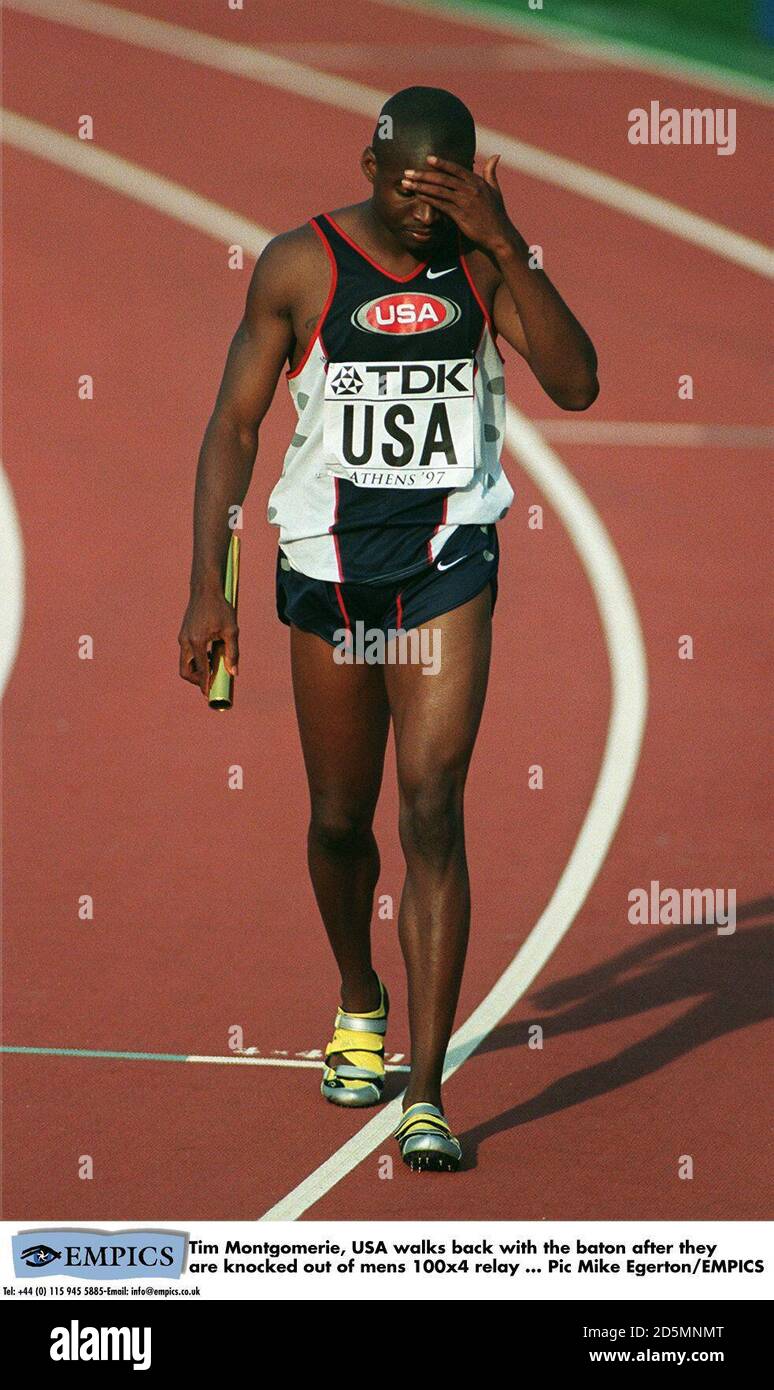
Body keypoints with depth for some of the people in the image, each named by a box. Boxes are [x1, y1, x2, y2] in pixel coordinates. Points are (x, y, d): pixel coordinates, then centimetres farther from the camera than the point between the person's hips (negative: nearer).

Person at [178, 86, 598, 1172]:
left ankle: (426, 1097, -15)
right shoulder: (300, 266, -3)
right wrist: (208, 585, -7)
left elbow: (576, 386, -11)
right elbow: (233, 427, -1)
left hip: (449, 564, -1)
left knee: (432, 813, -13)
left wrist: (504, 247, -19)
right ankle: (359, 1002, 44)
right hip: (330, 565, 1)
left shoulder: (485, 260, 0)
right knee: (340, 820, 12)